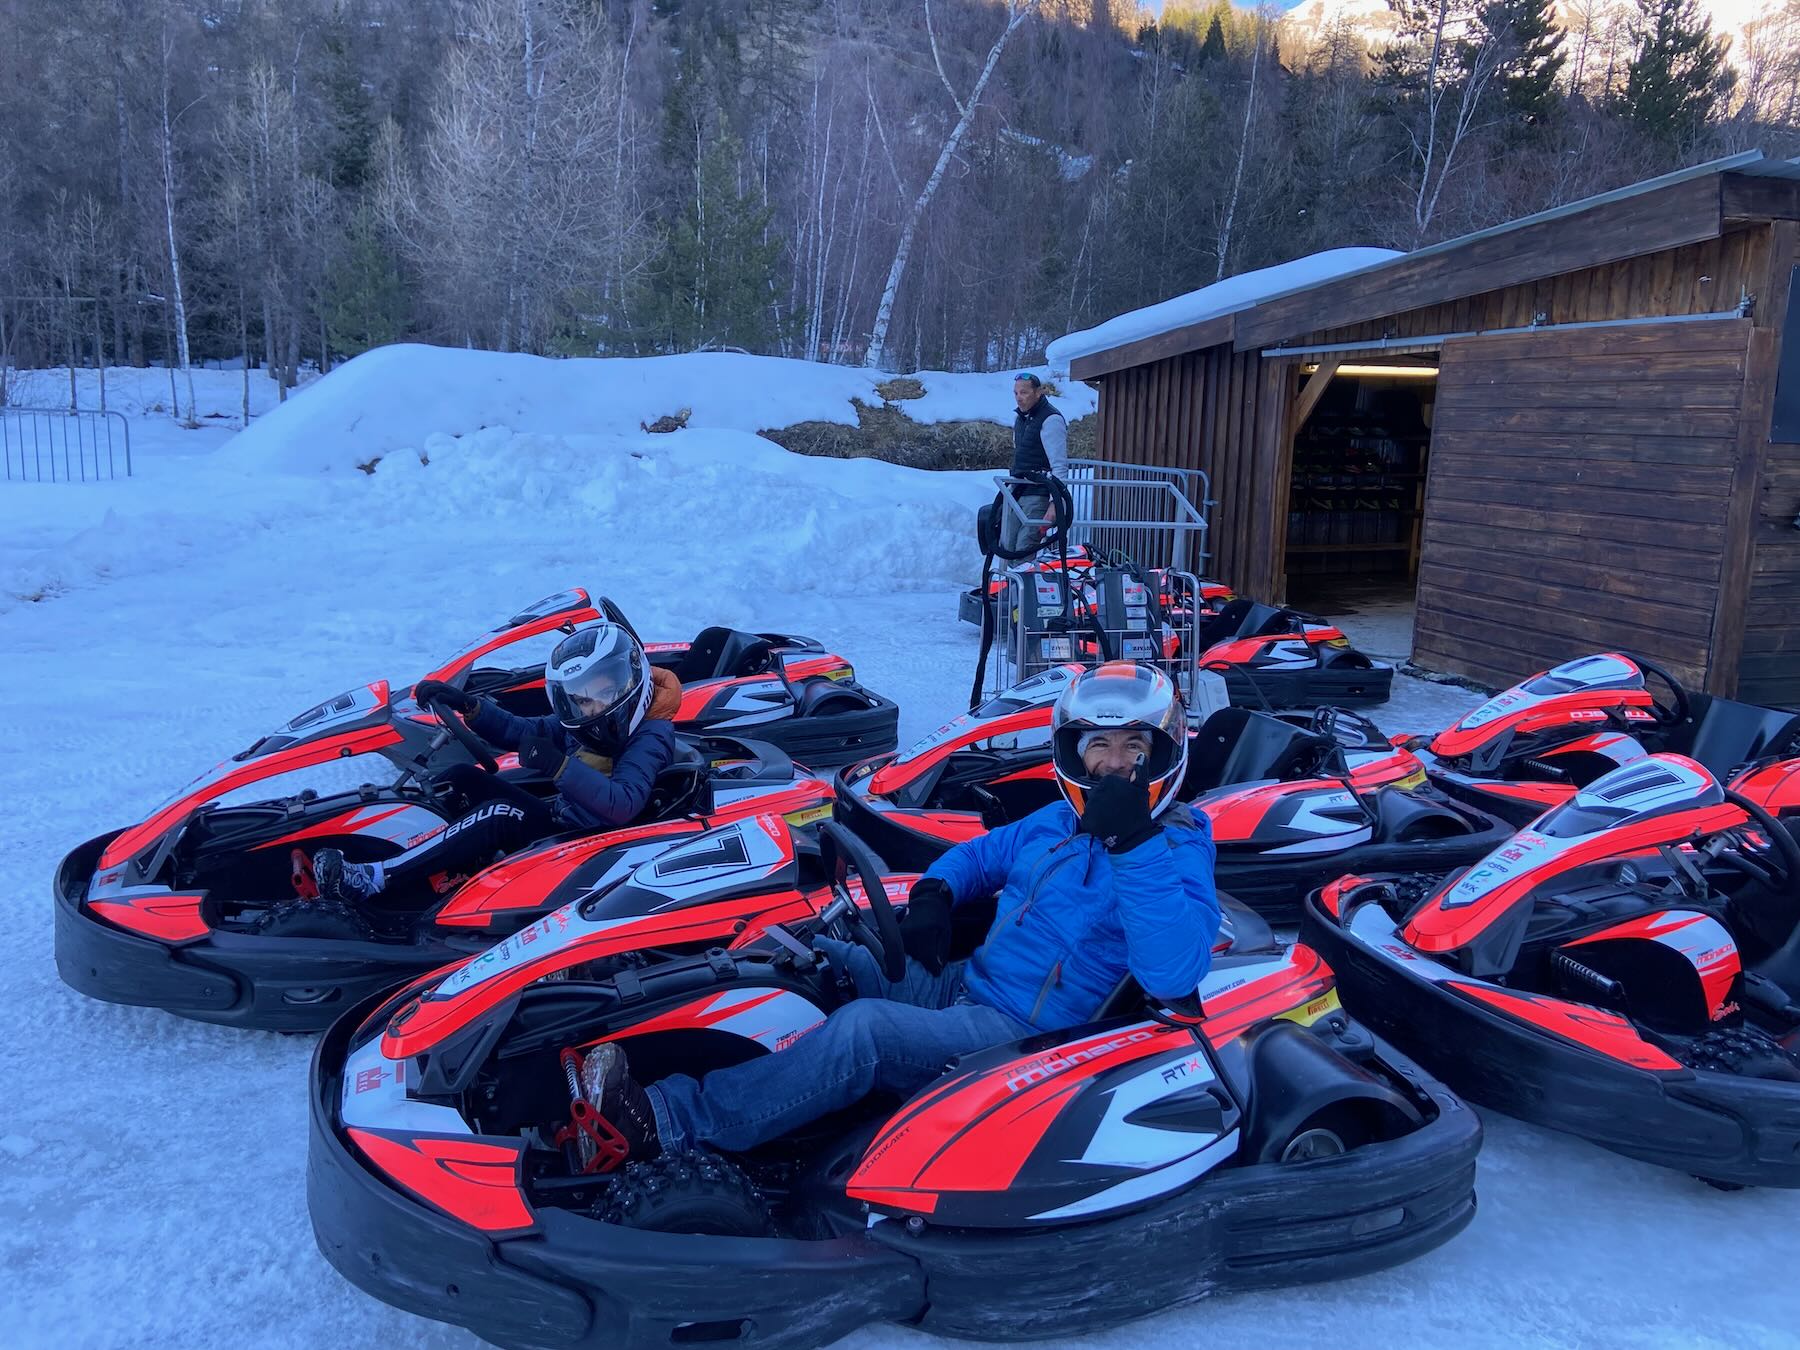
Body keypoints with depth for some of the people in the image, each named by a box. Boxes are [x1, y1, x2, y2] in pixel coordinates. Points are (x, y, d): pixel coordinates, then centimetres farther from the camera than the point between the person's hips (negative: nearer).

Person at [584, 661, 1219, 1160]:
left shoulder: (1177, 849, -10)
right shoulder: (1055, 823, 12)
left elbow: (1174, 973, -27)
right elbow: (977, 854, 27)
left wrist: (1133, 844, -31)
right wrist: (933, 894, 3)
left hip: (1026, 1035, -8)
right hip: (963, 983, 8)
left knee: (862, 1027, -30)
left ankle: (672, 1120, -27)